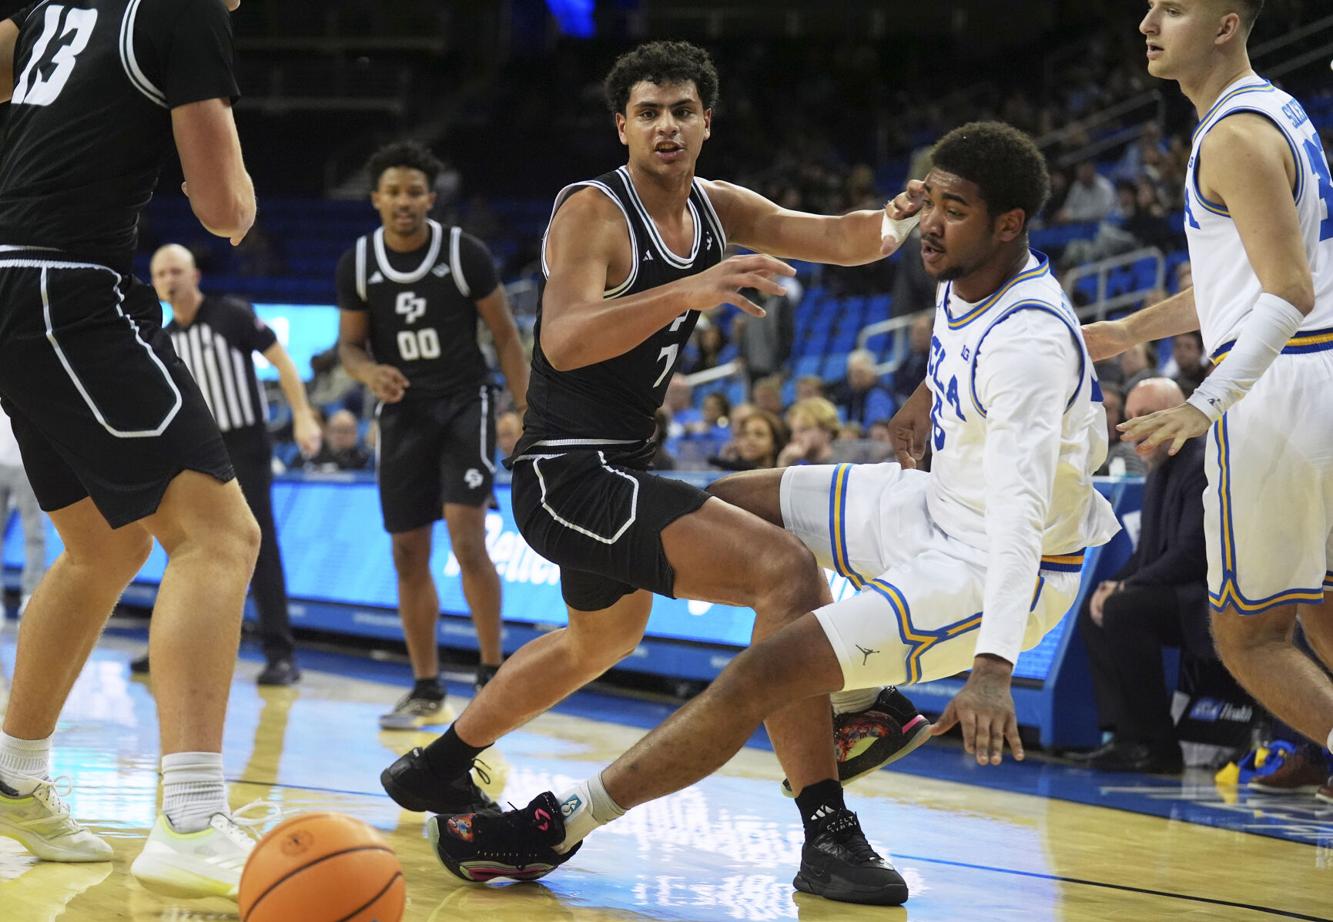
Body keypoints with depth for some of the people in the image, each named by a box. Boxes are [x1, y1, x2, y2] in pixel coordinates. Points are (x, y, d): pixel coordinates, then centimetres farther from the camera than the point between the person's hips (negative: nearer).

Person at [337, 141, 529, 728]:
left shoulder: (466, 254, -11)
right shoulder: (357, 264, -3)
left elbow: (505, 334, -3)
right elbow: (350, 343, 6)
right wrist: (370, 372, -17)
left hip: (464, 404, -3)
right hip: (404, 412, 3)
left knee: (467, 540, -16)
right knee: (409, 555, 5)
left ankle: (492, 672, -2)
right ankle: (426, 689, 16)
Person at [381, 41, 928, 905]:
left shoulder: (717, 208, 7)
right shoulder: (593, 211, -17)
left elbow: (839, 238, 0)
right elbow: (564, 341, -33)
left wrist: (895, 222, -22)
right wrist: (689, 291, -46)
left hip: (616, 469, 10)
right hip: (570, 473, -10)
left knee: (603, 639, 35)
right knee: (789, 569, -24)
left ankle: (435, 769, 51)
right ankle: (828, 833, -26)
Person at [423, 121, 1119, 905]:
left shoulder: (1028, 340, -30)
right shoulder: (967, 277, -2)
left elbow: (1019, 504, -41)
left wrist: (994, 666, -49)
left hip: (991, 570, -10)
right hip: (942, 504, 10)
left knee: (760, 678, -18)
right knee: (732, 506, 16)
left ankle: (560, 825, -7)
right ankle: (858, 700, 20)